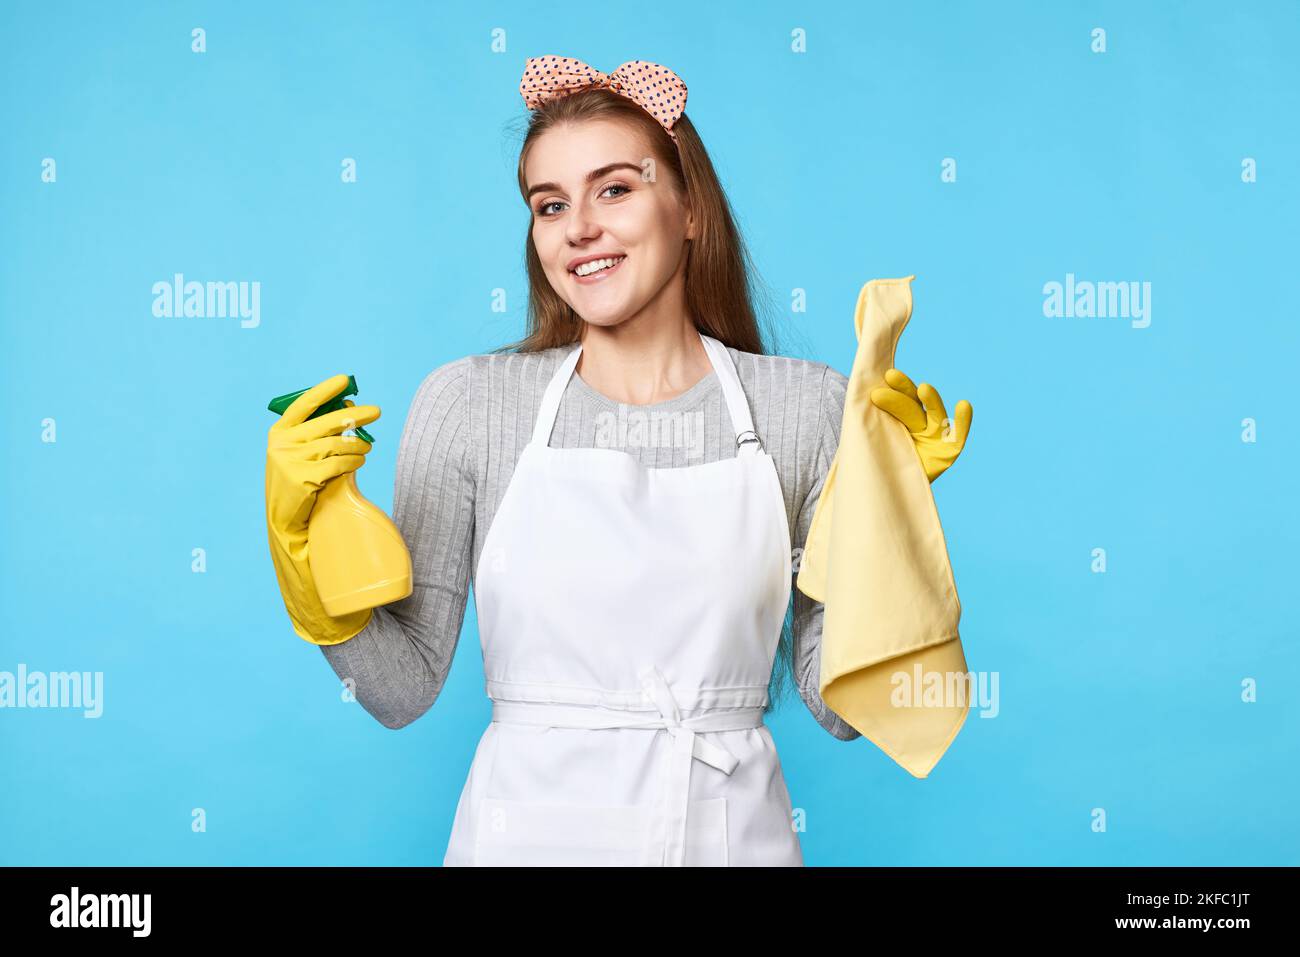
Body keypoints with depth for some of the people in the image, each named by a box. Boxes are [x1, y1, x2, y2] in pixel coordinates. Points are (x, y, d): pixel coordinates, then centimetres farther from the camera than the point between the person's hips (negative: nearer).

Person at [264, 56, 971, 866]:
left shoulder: (807, 406, -4)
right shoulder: (468, 402, -5)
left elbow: (838, 707, -3)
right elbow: (404, 690, -3)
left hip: (733, 829, 1)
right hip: (527, 825, 0)